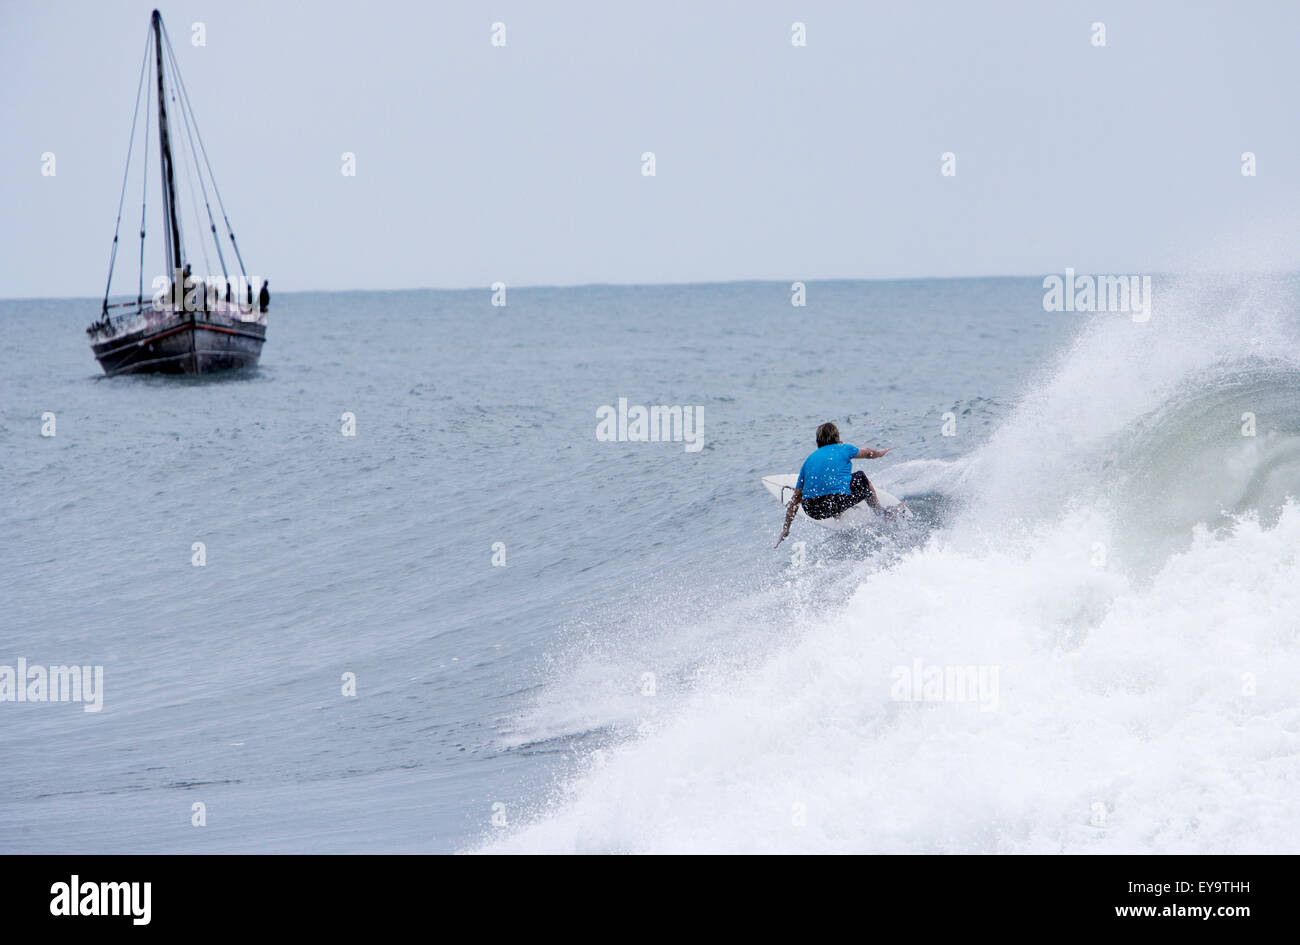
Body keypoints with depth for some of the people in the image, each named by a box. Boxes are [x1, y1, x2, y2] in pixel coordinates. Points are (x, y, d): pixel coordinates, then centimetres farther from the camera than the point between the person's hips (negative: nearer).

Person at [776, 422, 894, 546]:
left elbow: (795, 500, 15)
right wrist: (883, 452, 53)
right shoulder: (843, 449, 8)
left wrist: (785, 529, 20)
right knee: (862, 478, 24)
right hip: (839, 501, -4)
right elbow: (868, 454, 29)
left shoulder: (809, 460, 17)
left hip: (813, 511, 4)